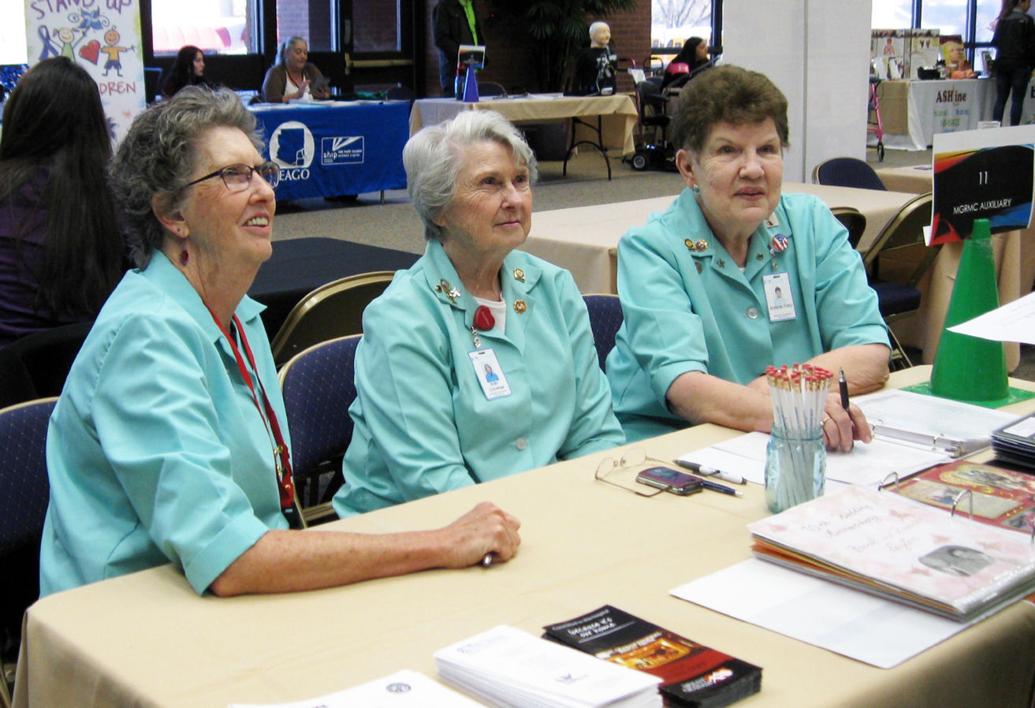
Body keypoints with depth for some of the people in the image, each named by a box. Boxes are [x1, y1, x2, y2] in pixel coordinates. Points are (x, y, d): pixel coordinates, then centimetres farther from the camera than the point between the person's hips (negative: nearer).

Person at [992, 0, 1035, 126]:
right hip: (1020, 64, -5)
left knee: (1000, 99, 6)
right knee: (1018, 100, 0)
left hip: (1002, 63, 5)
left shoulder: (1002, 19, 7)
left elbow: (995, 42, 14)